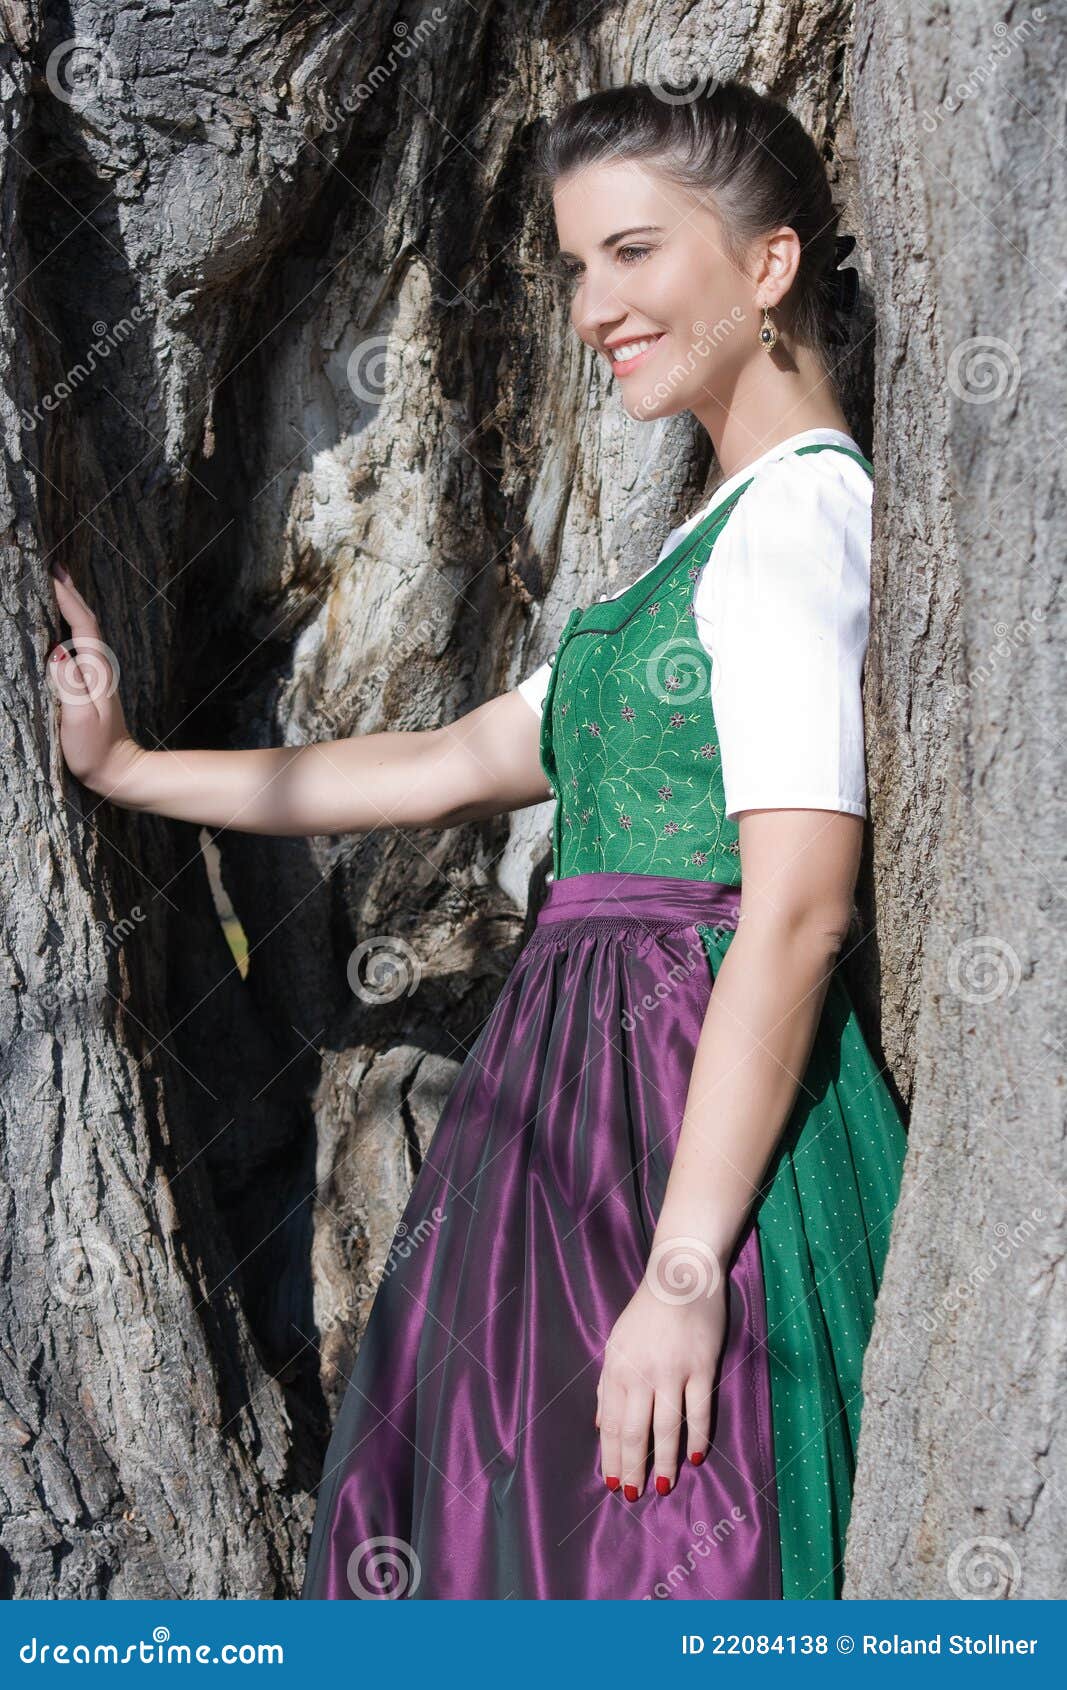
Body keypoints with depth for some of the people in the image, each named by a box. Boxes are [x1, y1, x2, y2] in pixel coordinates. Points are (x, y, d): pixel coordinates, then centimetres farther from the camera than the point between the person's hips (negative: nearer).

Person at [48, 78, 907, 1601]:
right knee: (527, 1535, 10)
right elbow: (458, 764, 23)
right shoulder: (717, 536, 21)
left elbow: (798, 912, -20)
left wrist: (684, 1271, -24)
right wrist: (127, 770, 25)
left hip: (702, 1120, -9)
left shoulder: (800, 508, -11)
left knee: (652, 1585, -6)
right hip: (593, 1096, 9)